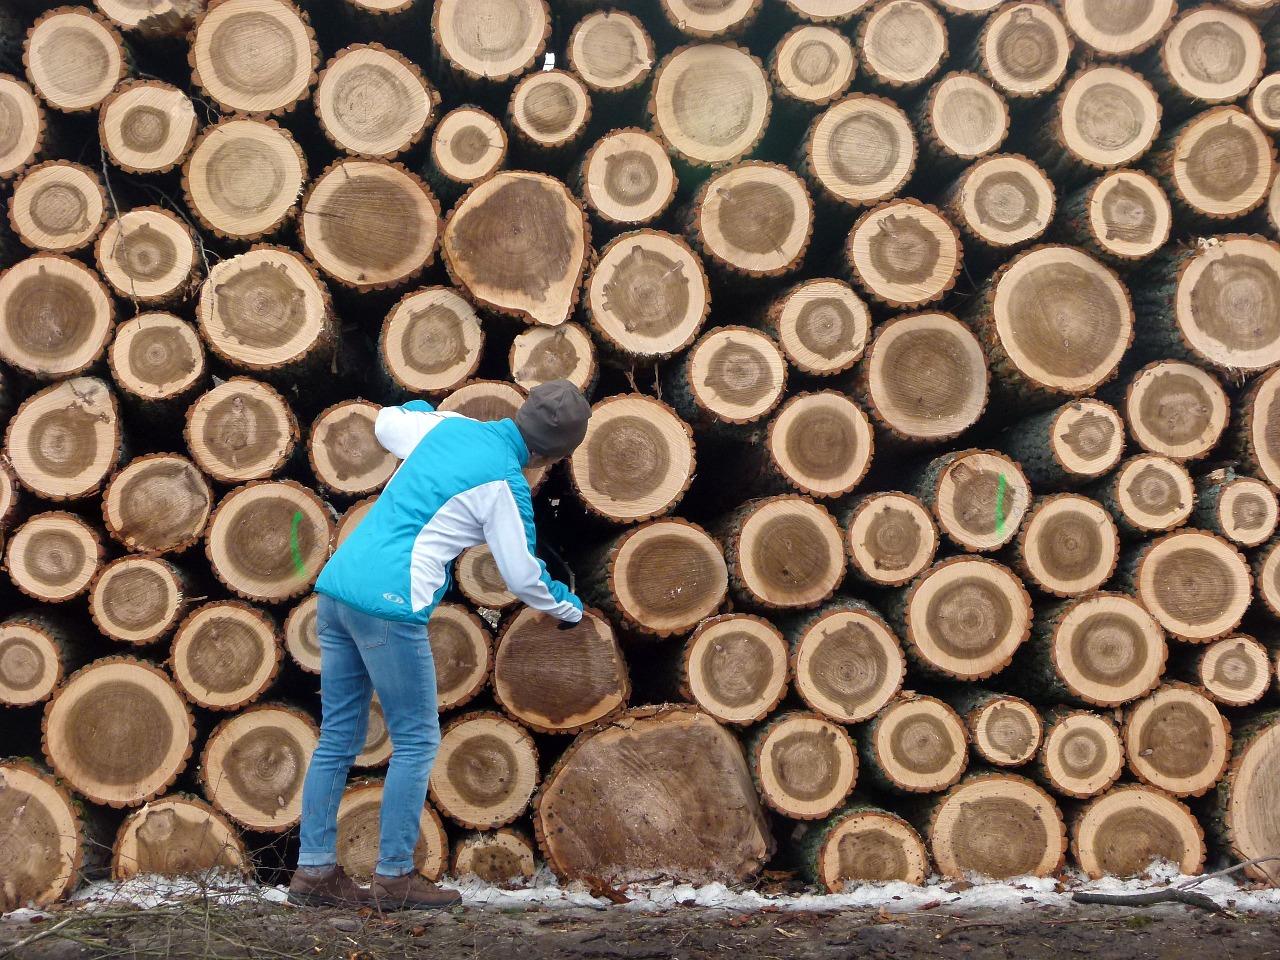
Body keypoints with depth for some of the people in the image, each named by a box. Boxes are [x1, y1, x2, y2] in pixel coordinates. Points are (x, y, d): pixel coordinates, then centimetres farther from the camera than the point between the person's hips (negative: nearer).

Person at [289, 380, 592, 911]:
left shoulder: (447, 425, 11)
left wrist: (425, 407, 51)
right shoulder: (506, 484, -7)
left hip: (337, 583, 8)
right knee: (416, 741, 3)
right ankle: (394, 876, 5)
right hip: (389, 605, -8)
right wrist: (569, 609, 21)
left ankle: (314, 869, 14)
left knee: (338, 737, 12)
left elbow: (386, 423, 32)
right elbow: (523, 577, 2)